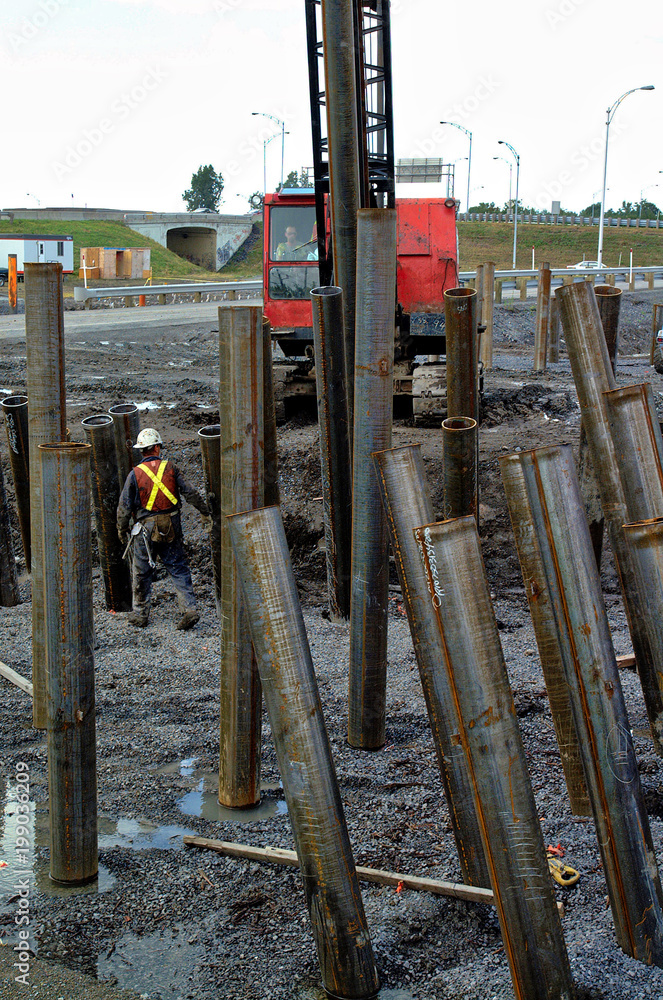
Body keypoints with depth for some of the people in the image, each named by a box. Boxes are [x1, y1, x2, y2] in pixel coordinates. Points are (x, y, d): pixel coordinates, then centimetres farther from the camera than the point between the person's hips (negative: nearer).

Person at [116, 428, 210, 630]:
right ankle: (189, 609, 0)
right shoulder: (170, 468, -3)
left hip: (146, 529, -2)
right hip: (171, 528, 2)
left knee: (141, 572, 11)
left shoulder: (135, 474, -8)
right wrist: (205, 511, 14)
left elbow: (124, 507, -5)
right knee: (178, 568, 9)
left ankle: (140, 614, 21)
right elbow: (190, 493, 0)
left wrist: (122, 531, 8)